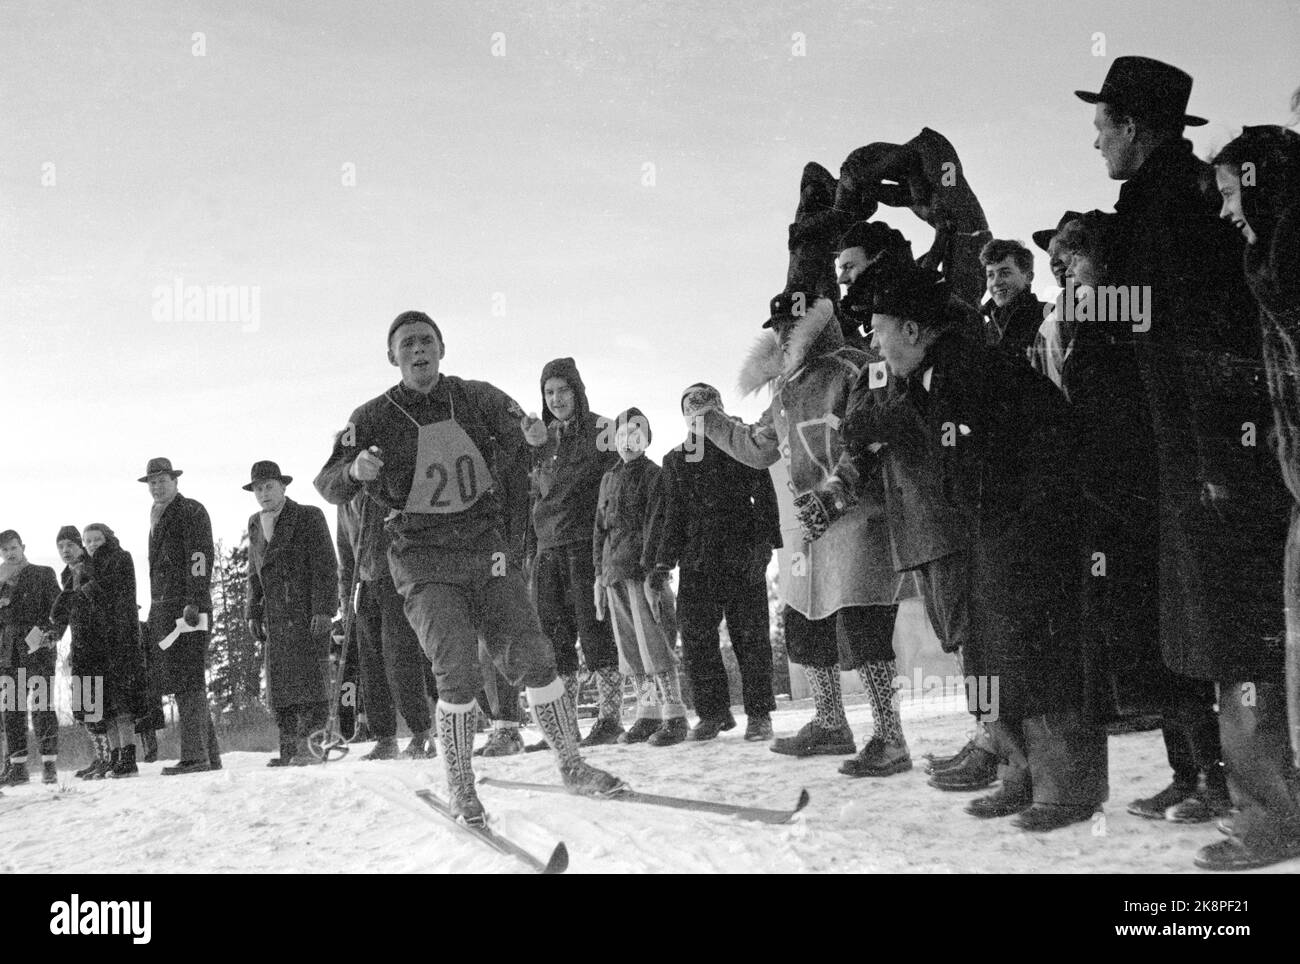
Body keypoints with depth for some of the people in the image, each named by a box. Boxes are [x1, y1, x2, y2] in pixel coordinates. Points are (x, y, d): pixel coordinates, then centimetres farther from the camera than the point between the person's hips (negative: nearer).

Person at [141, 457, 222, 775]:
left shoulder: (192, 512, -3)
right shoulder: (156, 517, 24)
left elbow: (200, 559, -13)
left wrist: (194, 603, -22)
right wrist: (155, 611, 17)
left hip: (187, 607, -9)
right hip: (162, 608, 9)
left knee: (189, 682, -11)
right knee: (179, 684, 7)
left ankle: (194, 755, -12)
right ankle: (209, 755, 10)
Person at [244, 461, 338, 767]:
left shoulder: (309, 517, 0)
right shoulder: (255, 524, 18)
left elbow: (326, 566, -5)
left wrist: (323, 609, -14)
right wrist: (253, 613, 14)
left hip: (308, 613, -6)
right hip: (275, 616, 6)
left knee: (310, 678, -9)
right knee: (280, 683, 3)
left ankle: (303, 744, -9)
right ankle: (289, 747, 5)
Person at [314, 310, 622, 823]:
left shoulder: (480, 400, 1)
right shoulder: (373, 420, -4)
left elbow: (522, 450, 16)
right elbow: (327, 486, -4)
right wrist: (354, 469, -29)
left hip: (488, 551, 2)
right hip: (425, 563, -2)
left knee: (533, 660, -2)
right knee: (459, 676, -14)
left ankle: (572, 765, 13)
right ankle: (459, 787, 3)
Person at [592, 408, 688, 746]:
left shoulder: (653, 474, -1)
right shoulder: (609, 479, 19)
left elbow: (655, 525, -9)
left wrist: (652, 573, -18)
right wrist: (599, 574, 13)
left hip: (643, 570, -6)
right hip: (615, 573, 7)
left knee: (654, 645, -10)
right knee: (630, 652, 7)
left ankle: (674, 717, -6)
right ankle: (647, 715, 14)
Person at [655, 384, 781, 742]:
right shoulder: (675, 460, 15)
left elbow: (764, 498, -1)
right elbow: (672, 514, 15)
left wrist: (763, 543, -14)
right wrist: (664, 560, 6)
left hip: (741, 555, -3)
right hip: (696, 560, 3)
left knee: (750, 635, -2)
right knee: (695, 636, -2)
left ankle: (759, 713, 6)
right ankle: (712, 713, 9)